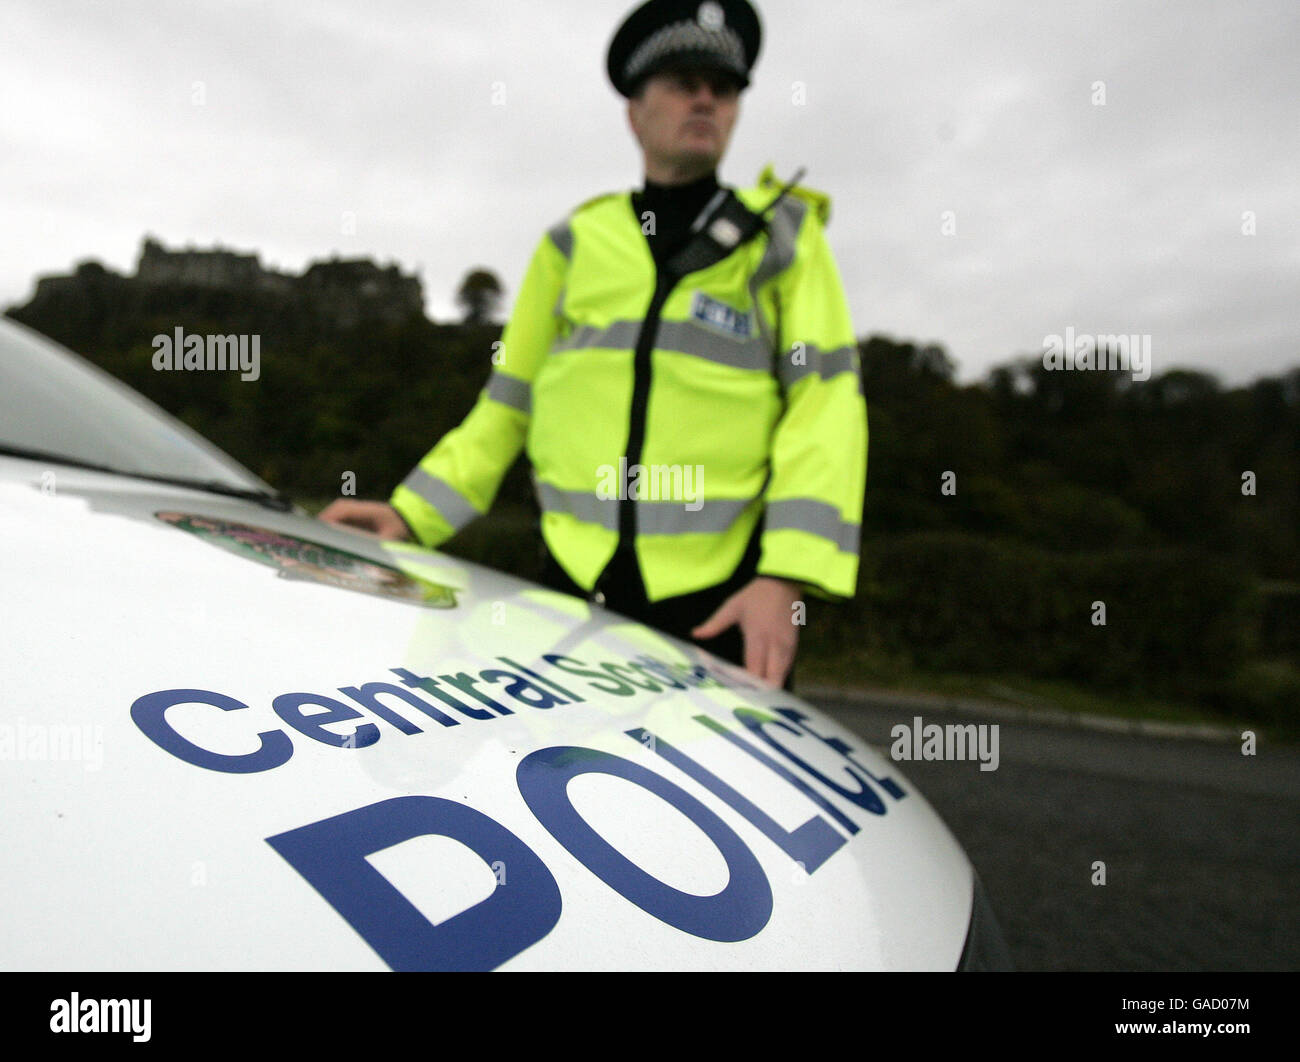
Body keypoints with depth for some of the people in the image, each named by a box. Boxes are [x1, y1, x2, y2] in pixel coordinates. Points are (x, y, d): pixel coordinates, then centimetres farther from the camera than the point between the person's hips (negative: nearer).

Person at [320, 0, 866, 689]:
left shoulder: (784, 238, 8)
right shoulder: (575, 244, 14)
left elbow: (827, 408, -4)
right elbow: (505, 408, 16)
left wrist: (786, 578, -16)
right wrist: (411, 513, 5)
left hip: (723, 597, -1)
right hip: (576, 583, 2)